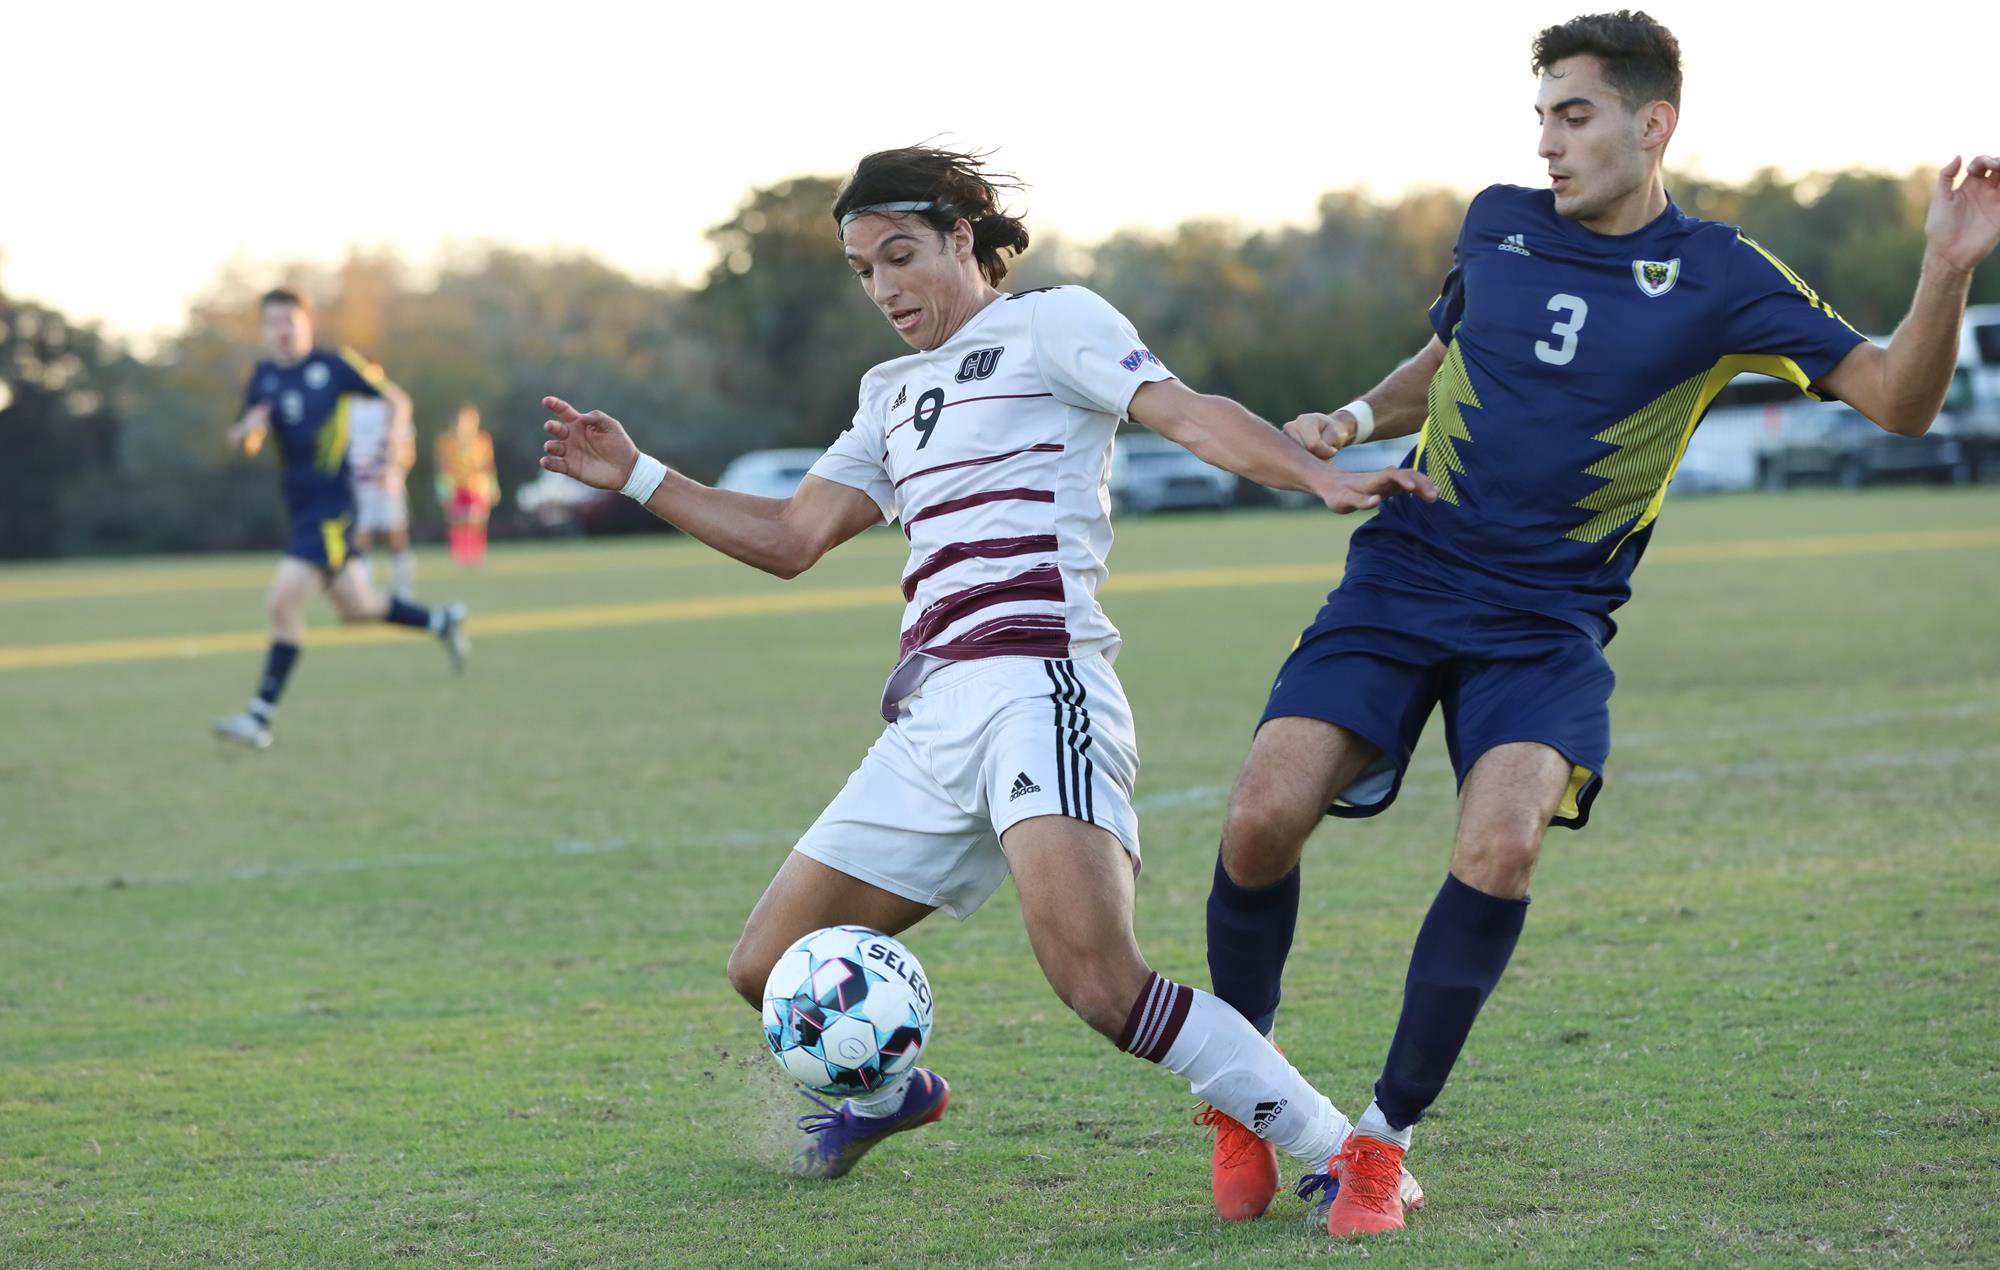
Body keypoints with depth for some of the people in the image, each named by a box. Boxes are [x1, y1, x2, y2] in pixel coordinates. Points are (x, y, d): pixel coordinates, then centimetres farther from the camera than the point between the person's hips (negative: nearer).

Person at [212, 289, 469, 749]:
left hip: (333, 502, -7)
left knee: (283, 602, -17)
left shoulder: (332, 366, -7)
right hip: (302, 505, 7)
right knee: (355, 608, 17)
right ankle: (442, 621, 40)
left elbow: (397, 400, 2)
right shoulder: (265, 376, 9)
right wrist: (248, 429, -11)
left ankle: (261, 716, -14)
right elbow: (244, 444, 13)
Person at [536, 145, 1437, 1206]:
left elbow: (1188, 414, -8)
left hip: (1037, 688, -8)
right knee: (771, 970, 8)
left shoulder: (1050, 324, 6)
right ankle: (886, 1091, 40)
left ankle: (1341, 1152, -20)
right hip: (931, 719, 8)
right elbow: (791, 538, 28)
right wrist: (636, 478, 23)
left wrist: (1324, 478, -24)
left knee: (1098, 983, -27)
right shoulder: (894, 397, 27)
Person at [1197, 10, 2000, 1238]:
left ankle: (1383, 1138, -7)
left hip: (1548, 624, -2)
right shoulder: (1498, 223, 7)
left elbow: (1898, 399, -7)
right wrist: (1353, 421, 6)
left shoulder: (1716, 276, -3)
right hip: (1403, 578, 2)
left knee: (1500, 851, -26)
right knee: (1262, 822, -15)